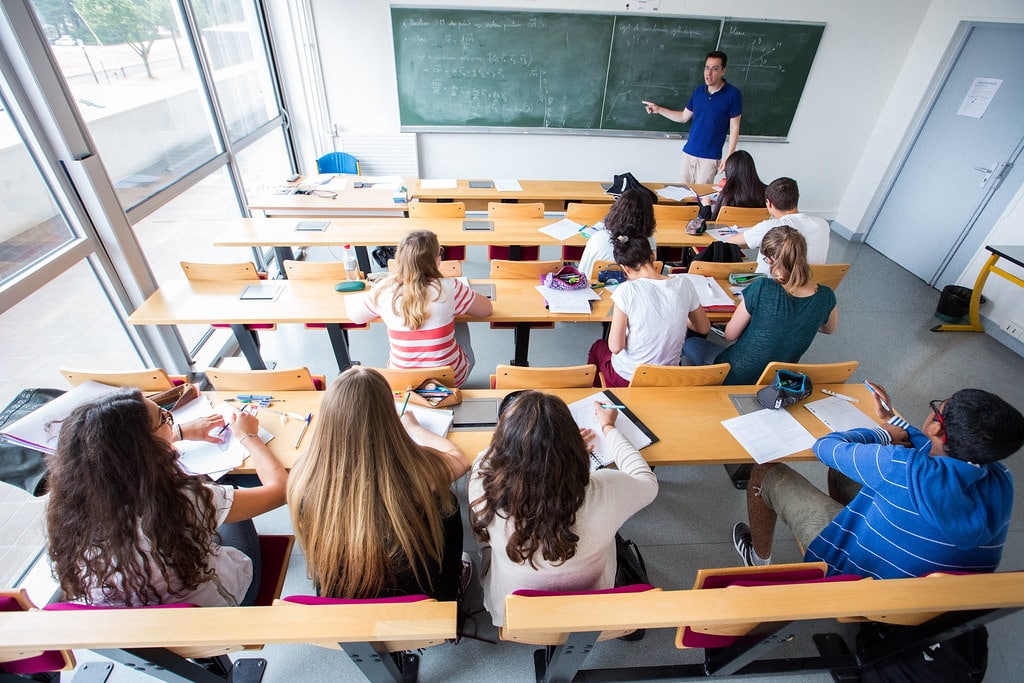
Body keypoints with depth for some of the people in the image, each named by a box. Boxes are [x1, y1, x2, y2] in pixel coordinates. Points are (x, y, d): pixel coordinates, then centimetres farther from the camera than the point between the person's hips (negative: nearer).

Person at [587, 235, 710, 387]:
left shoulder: (626, 291, -24)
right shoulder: (684, 285, -11)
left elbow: (616, 346, -22)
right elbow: (704, 328, 3)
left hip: (627, 378, -4)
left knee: (598, 346, 28)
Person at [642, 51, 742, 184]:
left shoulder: (732, 94, -7)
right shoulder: (699, 91, 7)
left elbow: (734, 128, -6)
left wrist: (728, 156, -11)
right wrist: (658, 109, 13)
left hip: (710, 158, -5)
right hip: (688, 153, 5)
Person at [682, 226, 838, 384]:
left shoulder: (761, 288, -27)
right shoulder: (825, 297, -14)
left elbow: (729, 335, -13)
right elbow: (830, 329, 11)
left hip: (736, 377, -5)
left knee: (691, 343, 19)